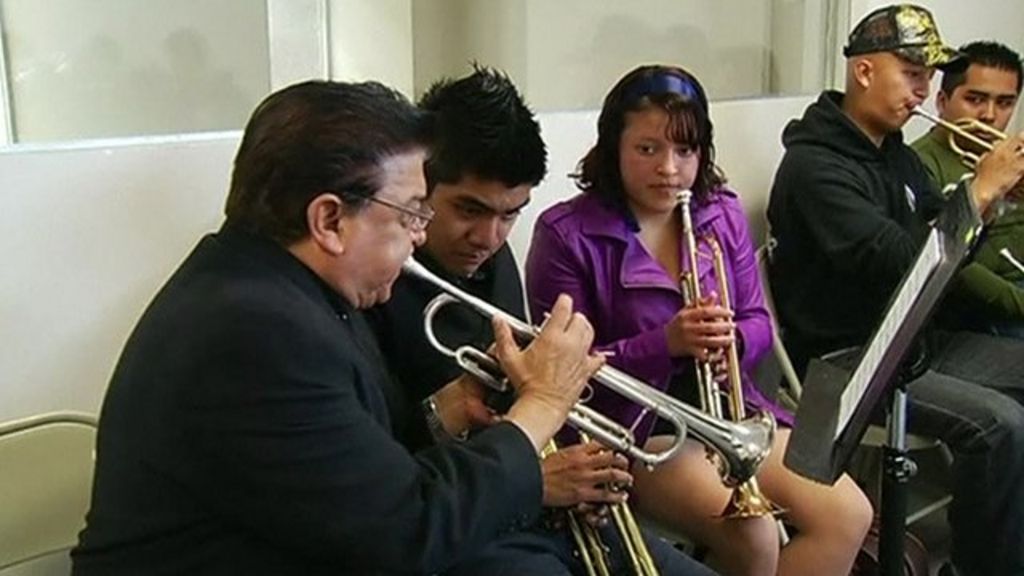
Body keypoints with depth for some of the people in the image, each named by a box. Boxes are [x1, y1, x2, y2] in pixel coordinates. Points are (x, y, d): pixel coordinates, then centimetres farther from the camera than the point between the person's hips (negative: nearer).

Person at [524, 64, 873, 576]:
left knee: (847, 515, -11)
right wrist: (666, 343, -26)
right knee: (752, 534, -26)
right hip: (632, 420, -6)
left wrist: (731, 339, -16)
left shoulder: (722, 213, 7)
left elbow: (758, 323, 10)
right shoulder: (566, 235, -11)